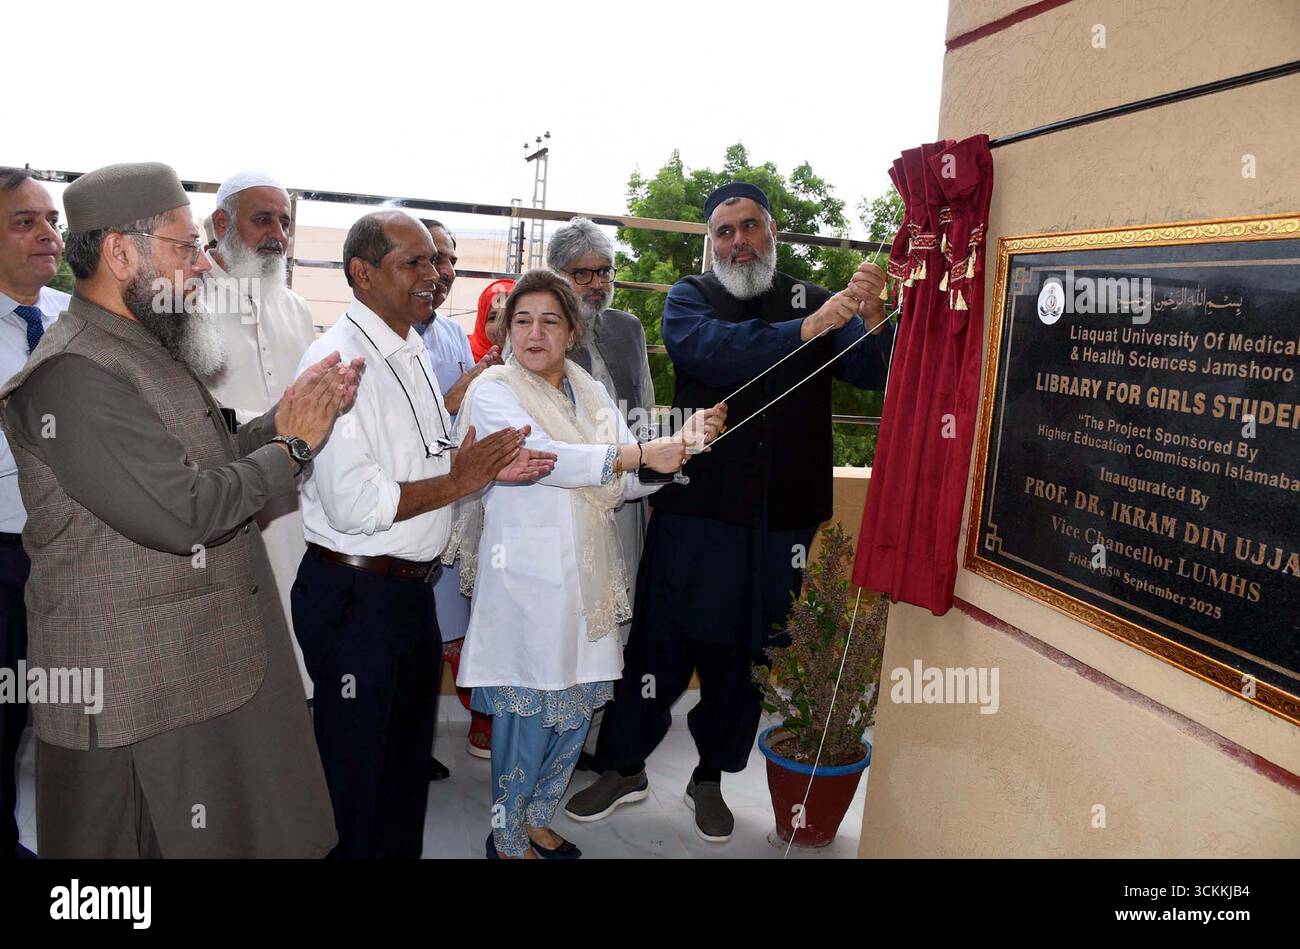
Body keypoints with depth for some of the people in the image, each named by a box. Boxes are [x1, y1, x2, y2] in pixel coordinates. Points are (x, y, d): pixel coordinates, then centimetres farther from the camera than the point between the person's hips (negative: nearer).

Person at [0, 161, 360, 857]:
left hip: (218, 665, 9)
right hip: (139, 693, -9)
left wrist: (284, 420, -1)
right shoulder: (75, 375, -20)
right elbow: (182, 511, -27)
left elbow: (213, 464, 13)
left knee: (244, 833, 19)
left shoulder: (152, 351, 13)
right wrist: (290, 444, -15)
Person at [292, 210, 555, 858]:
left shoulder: (413, 352, 11)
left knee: (409, 752, 22)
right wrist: (459, 481, -18)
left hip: (413, 586, 9)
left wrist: (488, 466, 2)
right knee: (354, 771, 9)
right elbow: (354, 505, -25)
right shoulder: (337, 361, -18)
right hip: (353, 594, -9)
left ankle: (402, 850, 40)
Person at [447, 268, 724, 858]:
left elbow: (628, 480, 8)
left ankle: (536, 818, 34)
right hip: (526, 576, -6)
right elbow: (541, 456, -23)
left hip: (587, 576, 6)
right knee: (528, 708, 2)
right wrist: (640, 453, -25)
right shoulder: (493, 392, -7)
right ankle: (507, 838, 24)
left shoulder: (591, 394, 11)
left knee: (578, 702, 13)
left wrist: (685, 439, -8)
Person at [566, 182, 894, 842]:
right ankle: (623, 769, 28)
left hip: (783, 521, 2)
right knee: (660, 643, 8)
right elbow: (710, 350, -19)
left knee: (744, 655, 13)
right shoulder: (690, 297, 3)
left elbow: (871, 374, -4)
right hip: (696, 510, -1)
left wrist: (873, 317, -24)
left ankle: (710, 778, 33)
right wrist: (806, 329, -29)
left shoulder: (814, 301, 7)